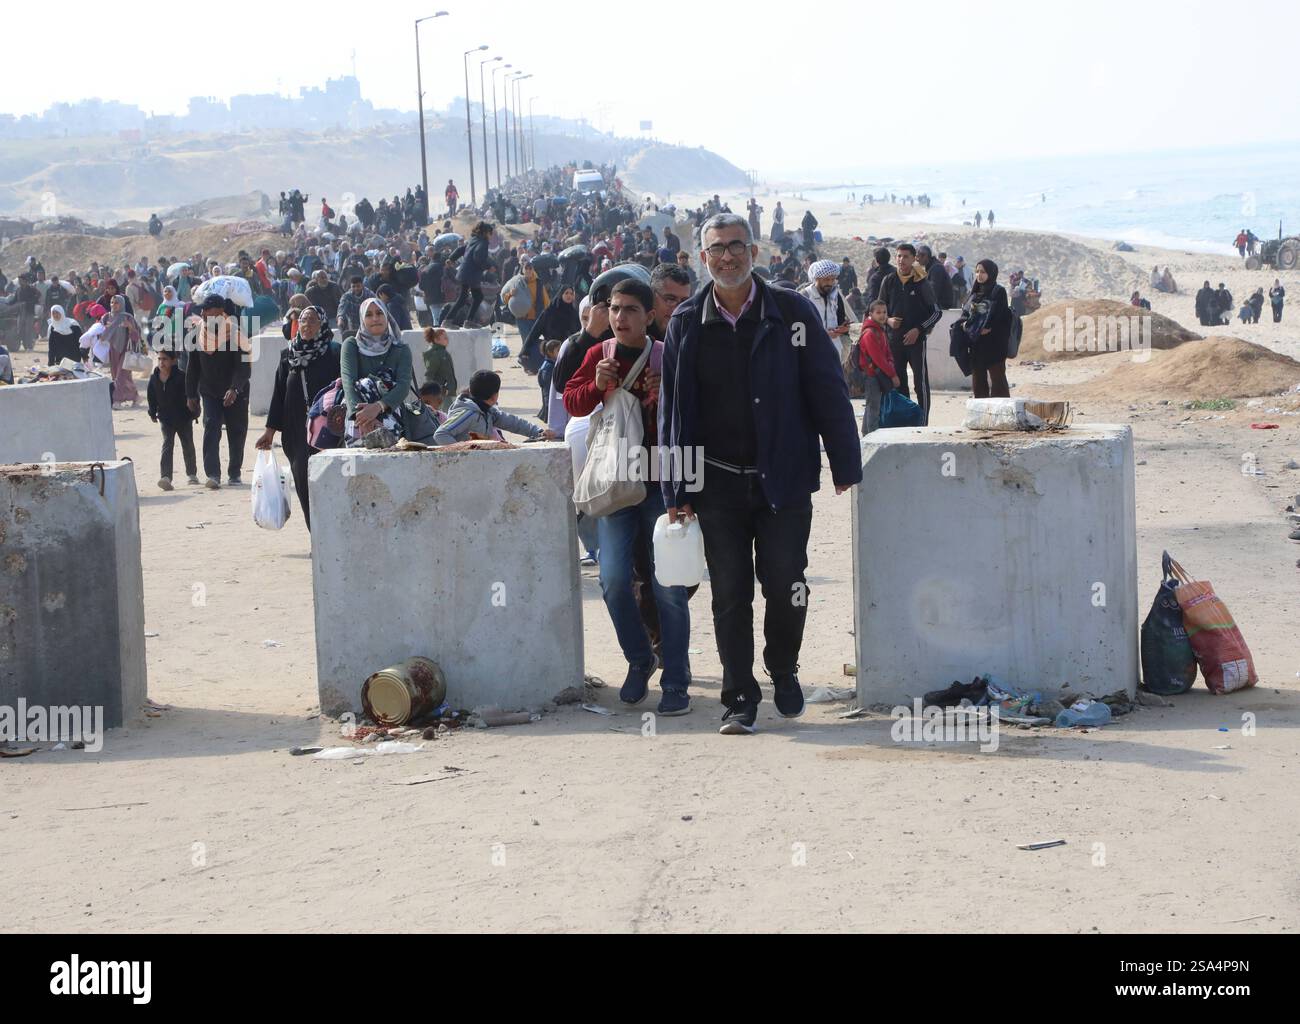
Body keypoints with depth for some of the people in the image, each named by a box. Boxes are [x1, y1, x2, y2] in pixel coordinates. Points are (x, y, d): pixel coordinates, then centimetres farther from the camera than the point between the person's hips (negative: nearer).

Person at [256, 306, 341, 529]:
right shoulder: (288, 356, 13)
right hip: (296, 433, 4)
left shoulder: (335, 352, 0)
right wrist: (270, 429, 10)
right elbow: (279, 393, 14)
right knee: (304, 484, 1)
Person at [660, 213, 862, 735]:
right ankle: (739, 699, 12)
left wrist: (844, 464, -2)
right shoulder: (686, 324, 4)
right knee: (729, 594, 3)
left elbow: (828, 389, 1)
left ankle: (784, 673, 26)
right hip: (718, 483, 2)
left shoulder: (792, 312, -1)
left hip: (783, 478, -1)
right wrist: (677, 489, 4)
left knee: (785, 585, 0)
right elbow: (673, 410, 7)